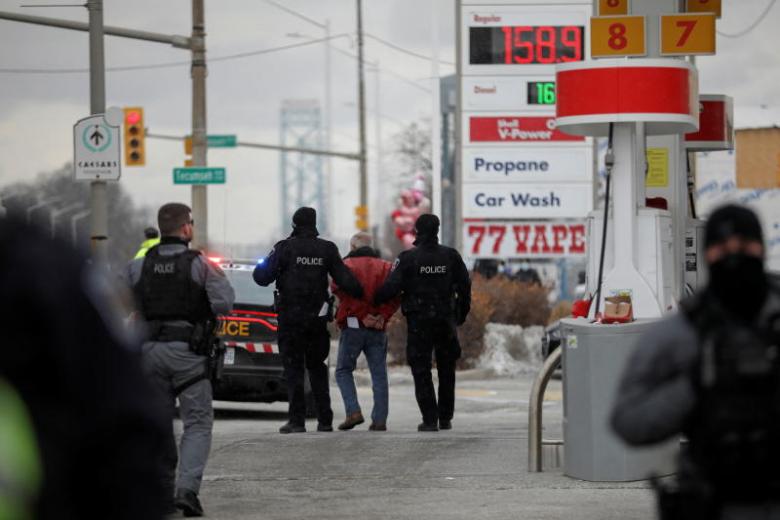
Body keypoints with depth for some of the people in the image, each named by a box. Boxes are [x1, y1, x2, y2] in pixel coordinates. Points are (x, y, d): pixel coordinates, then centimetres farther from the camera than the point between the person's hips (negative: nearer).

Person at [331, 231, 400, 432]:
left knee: (343, 370, 9)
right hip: (378, 329, 3)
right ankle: (379, 420, 0)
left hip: (352, 326, -3)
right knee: (379, 374, 6)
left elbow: (340, 289, -14)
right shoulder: (385, 267, 11)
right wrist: (383, 316, -9)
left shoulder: (347, 265, 3)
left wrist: (363, 314, -14)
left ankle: (353, 412, -7)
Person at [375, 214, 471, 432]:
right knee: (446, 371, 16)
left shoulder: (408, 258, -9)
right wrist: (462, 313, 17)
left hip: (419, 322, -3)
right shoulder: (451, 256, 0)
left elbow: (391, 287, -14)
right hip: (446, 320, 3)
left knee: (421, 372, 2)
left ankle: (430, 419, -5)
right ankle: (445, 418, 19)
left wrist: (373, 301, 2)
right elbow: (465, 287, 4)